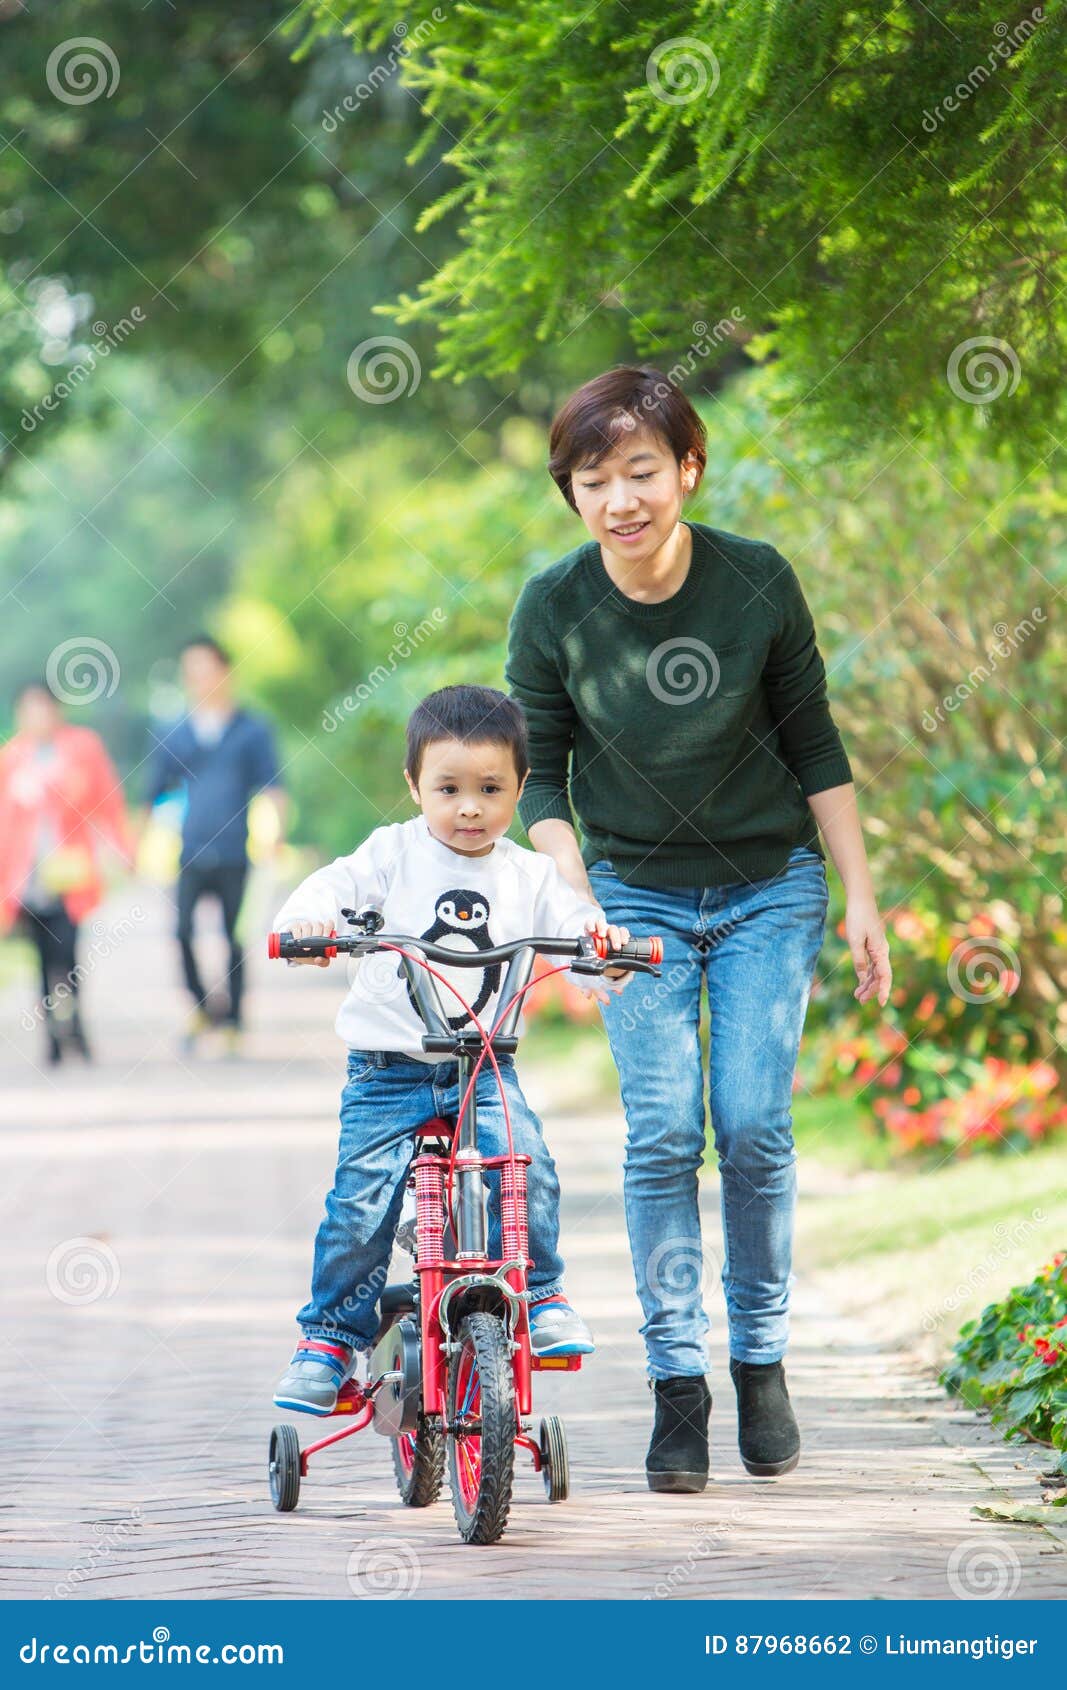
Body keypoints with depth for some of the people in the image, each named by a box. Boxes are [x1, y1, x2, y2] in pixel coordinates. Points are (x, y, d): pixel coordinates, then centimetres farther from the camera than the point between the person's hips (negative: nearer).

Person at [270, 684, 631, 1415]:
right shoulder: (394, 853, -2)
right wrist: (307, 919, -38)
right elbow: (337, 885, -15)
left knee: (529, 1169, -23)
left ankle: (540, 1294, -2)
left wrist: (606, 946, -25)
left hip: (487, 1071, 1)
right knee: (360, 1204, -12)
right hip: (389, 1072, -1)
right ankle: (330, 1339, 5)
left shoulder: (529, 876, 5)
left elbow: (575, 927, -1)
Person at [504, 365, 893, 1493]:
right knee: (662, 1134, -9)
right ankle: (676, 1380, -1)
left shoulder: (758, 582, -12)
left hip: (768, 891, 0)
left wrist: (861, 900, -1)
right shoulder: (553, 610, -12)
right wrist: (576, 903, -13)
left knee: (754, 1128, -7)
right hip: (634, 894, 0)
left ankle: (760, 1356, 11)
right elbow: (540, 774, -1)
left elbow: (814, 746, -2)